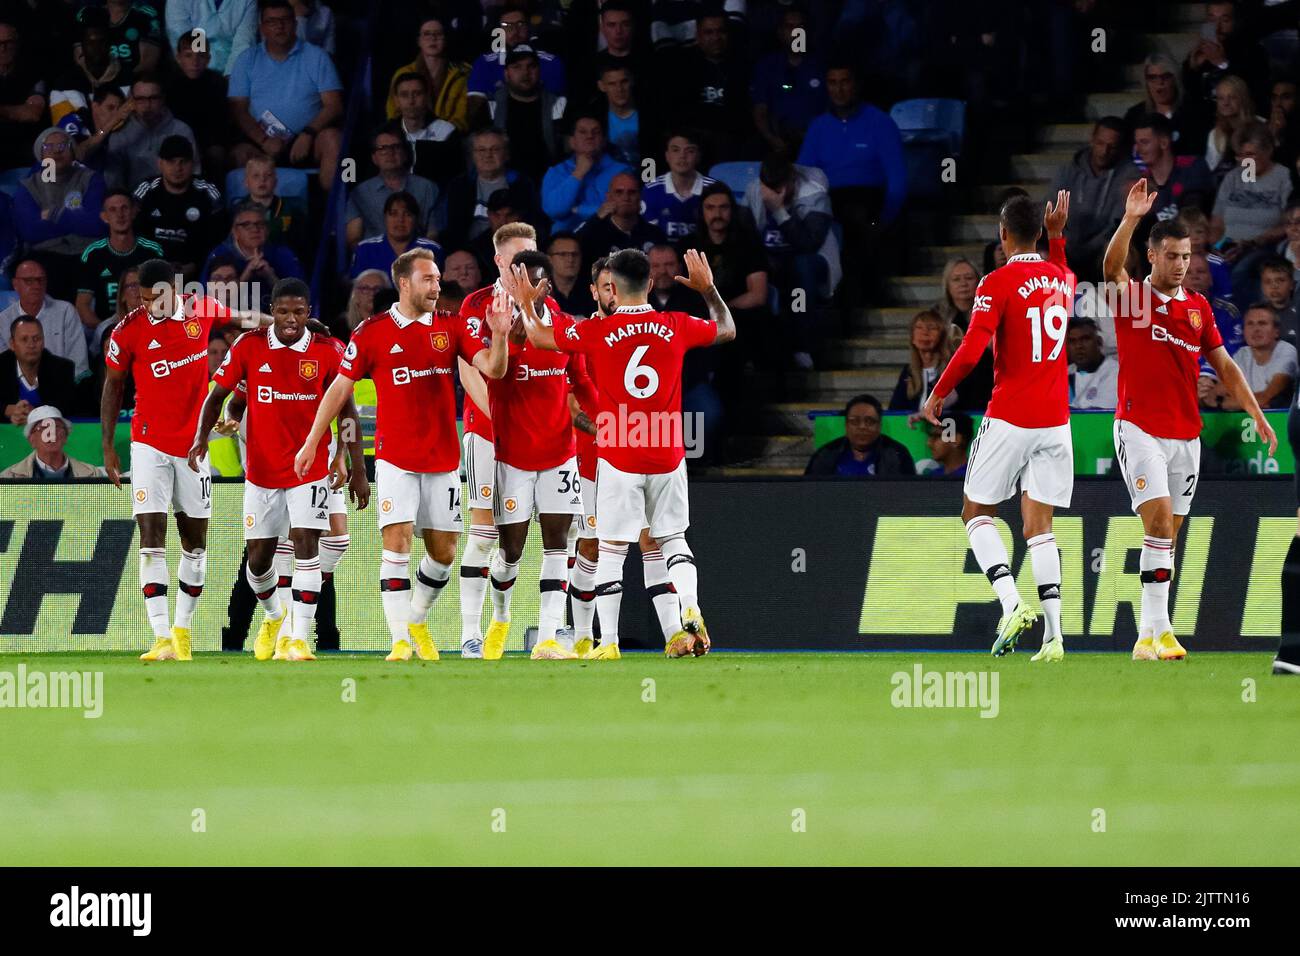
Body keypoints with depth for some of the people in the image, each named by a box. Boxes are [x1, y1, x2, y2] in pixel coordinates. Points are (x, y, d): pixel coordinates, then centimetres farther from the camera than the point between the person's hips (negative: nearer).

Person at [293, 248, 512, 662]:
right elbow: (341, 387, 3)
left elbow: (493, 368, -4)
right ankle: (400, 640, -14)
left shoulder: (452, 326, 4)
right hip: (396, 457, -3)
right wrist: (312, 442, 3)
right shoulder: (372, 332, -3)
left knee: (444, 551, 7)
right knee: (398, 541, -14)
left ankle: (417, 620, 31)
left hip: (443, 460, 3)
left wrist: (499, 336, -24)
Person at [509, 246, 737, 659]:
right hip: (668, 456, 3)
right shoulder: (677, 327, -1)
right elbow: (727, 330, 19)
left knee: (612, 549, 4)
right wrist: (708, 288, 32)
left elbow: (539, 337, 6)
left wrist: (526, 303, 22)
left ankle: (608, 642, 4)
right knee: (672, 538, 17)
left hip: (619, 458, -3)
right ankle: (691, 613, -3)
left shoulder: (598, 331, -9)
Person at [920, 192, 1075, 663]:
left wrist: (937, 394, -6)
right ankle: (1053, 633, -7)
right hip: (1056, 420, 5)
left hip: (1009, 420, -5)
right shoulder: (1060, 279, 8)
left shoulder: (998, 283, -11)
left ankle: (1011, 603, -11)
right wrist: (1057, 235, 34)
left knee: (977, 513, 9)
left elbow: (971, 350, -18)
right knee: (1039, 526, 5)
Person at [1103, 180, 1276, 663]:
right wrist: (1130, 220, -40)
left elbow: (1224, 366, 13)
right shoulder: (1132, 296, -3)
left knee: (1169, 534, 8)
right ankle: (1156, 629, -20)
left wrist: (1258, 415, 5)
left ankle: (1150, 632, 14)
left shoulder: (1199, 307, 11)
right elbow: (1112, 267, -25)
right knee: (1159, 520, -18)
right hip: (1139, 428, -5)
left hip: (1186, 434, 5)